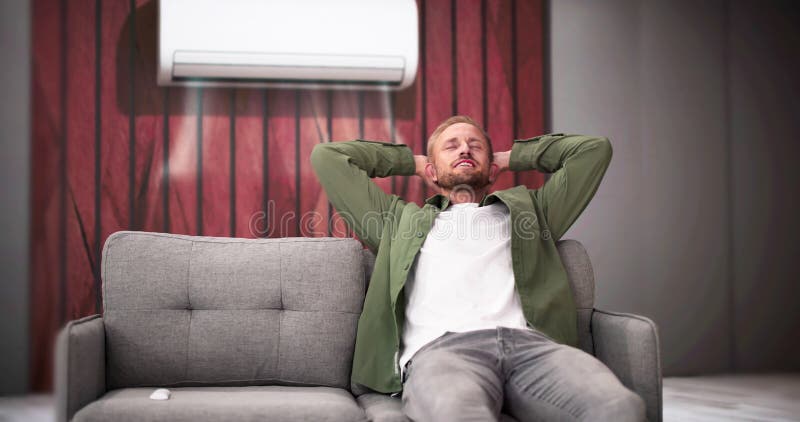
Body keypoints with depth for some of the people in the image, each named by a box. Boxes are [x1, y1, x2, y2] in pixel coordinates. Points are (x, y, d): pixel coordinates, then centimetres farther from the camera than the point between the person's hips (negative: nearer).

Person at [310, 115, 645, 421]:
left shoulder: (526, 208, 36)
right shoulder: (403, 218, 34)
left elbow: (594, 149, 39)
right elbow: (327, 157, 37)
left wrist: (511, 157, 44)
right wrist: (413, 161, 43)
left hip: (530, 341, 3)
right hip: (441, 346, -2)